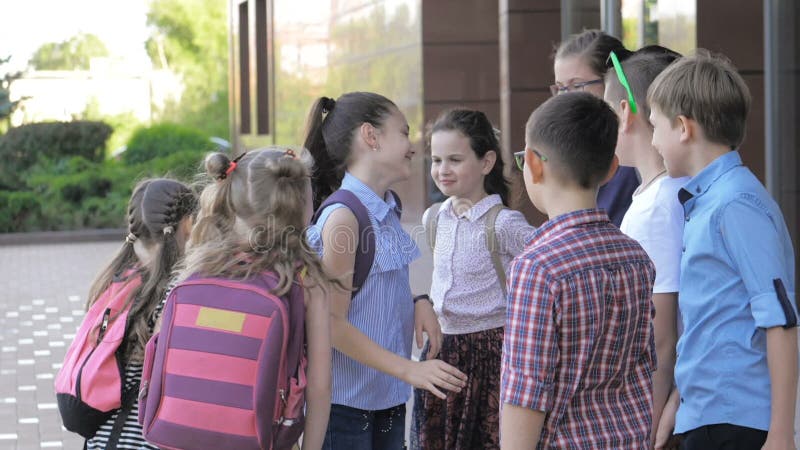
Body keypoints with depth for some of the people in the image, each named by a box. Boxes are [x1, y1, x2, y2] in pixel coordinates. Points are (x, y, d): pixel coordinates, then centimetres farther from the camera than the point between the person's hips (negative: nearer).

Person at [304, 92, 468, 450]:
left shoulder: (386, 212, 7)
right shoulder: (343, 215, -17)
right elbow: (332, 323, -18)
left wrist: (418, 304, -1)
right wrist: (409, 369, -21)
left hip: (388, 401, 8)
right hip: (345, 404, -8)